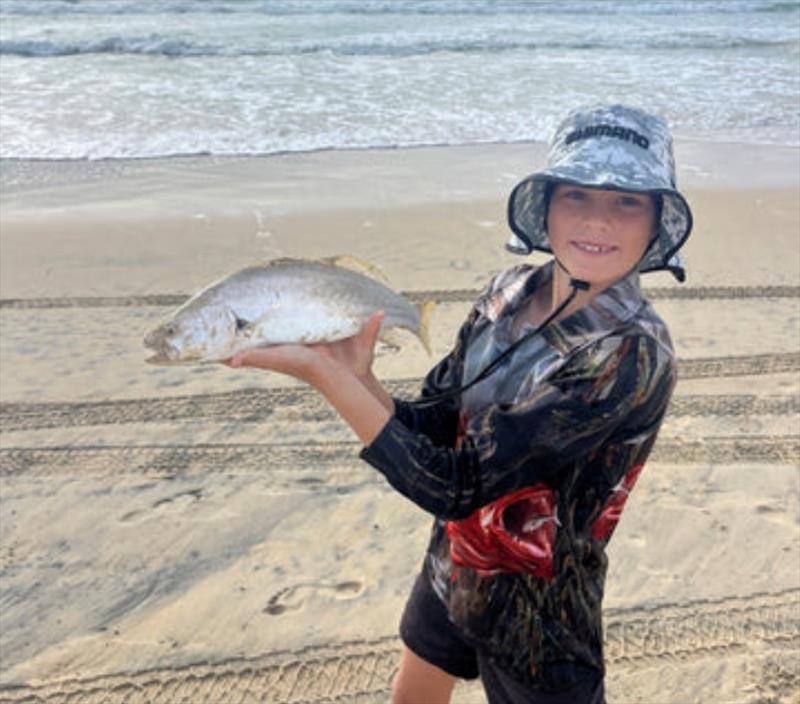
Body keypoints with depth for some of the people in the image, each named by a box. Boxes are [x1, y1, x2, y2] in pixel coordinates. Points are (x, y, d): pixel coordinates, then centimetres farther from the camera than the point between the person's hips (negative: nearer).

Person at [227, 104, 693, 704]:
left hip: (536, 617, -6)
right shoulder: (512, 294, -7)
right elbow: (430, 426, -5)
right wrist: (359, 374, -23)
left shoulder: (633, 352, -29)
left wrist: (323, 372, -31)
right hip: (450, 569, 6)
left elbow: (457, 486, -31)